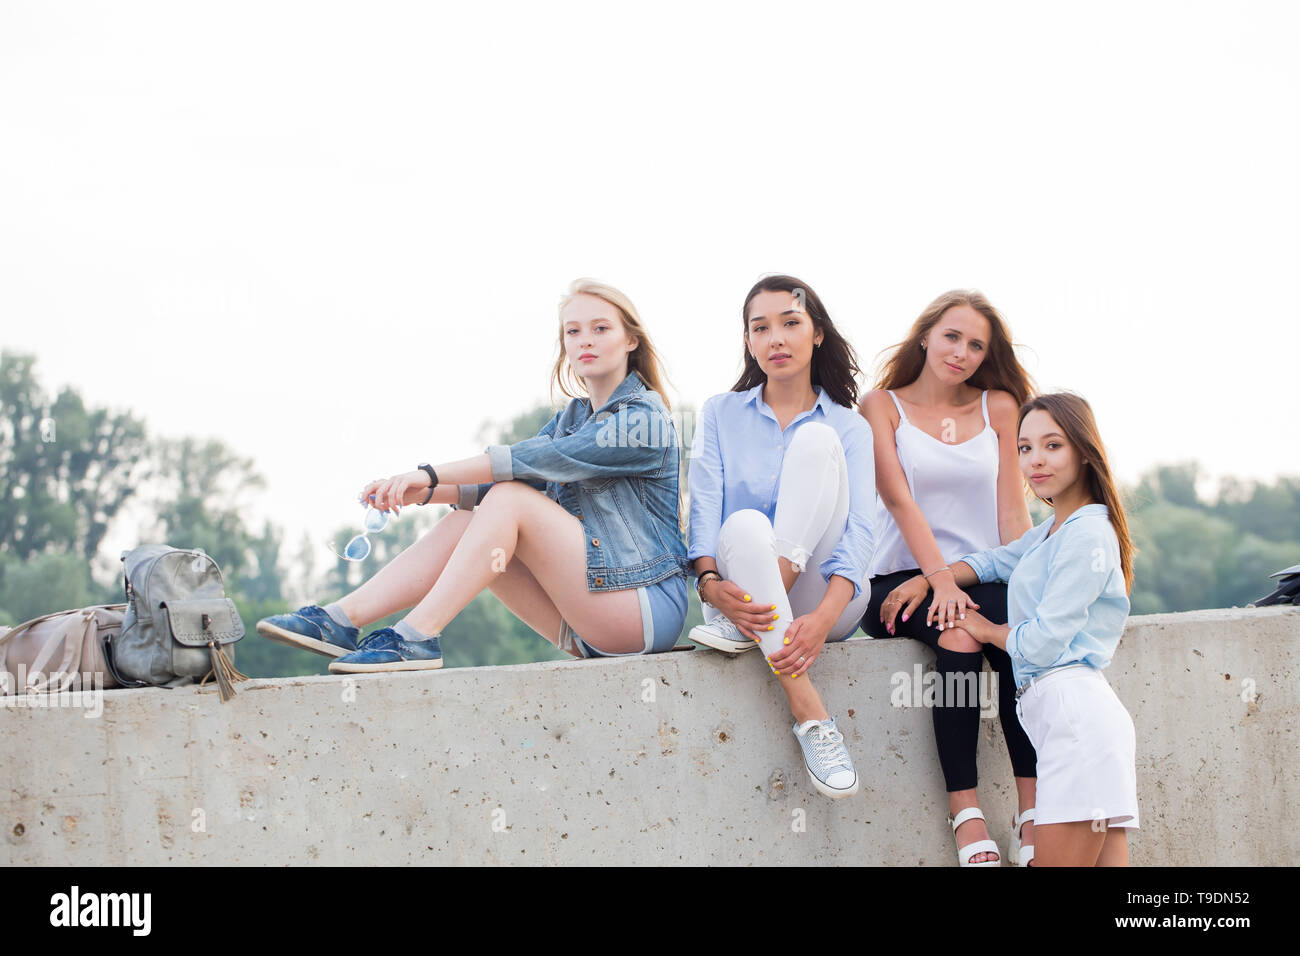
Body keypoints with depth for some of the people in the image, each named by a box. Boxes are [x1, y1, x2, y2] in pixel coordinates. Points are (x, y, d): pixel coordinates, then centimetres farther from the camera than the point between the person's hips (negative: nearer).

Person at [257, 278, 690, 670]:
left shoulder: (644, 419, -10)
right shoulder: (572, 417, 17)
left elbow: (538, 460, -20)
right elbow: (510, 473, 4)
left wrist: (431, 474, -22)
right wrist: (421, 491, -14)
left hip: (646, 606, -7)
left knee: (510, 501, -21)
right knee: (462, 524, -6)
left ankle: (415, 637, -27)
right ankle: (340, 619, -16)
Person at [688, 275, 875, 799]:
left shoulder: (848, 427, 8)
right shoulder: (721, 413, 12)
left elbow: (857, 529, -7)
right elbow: (704, 505, -2)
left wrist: (823, 618, -27)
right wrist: (711, 582, -25)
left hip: (824, 600, -1)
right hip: (741, 591, 1)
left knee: (816, 441, -18)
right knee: (745, 526, -34)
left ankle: (744, 624, -27)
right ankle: (811, 717, -39)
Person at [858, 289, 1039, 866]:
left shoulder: (999, 407, 14)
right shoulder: (882, 406, 6)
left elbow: (1012, 511, 9)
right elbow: (899, 497, -7)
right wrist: (941, 580, -21)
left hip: (984, 575, 3)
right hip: (903, 577, -2)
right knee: (958, 636, -34)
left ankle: (1032, 809, -30)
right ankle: (965, 813, -35)